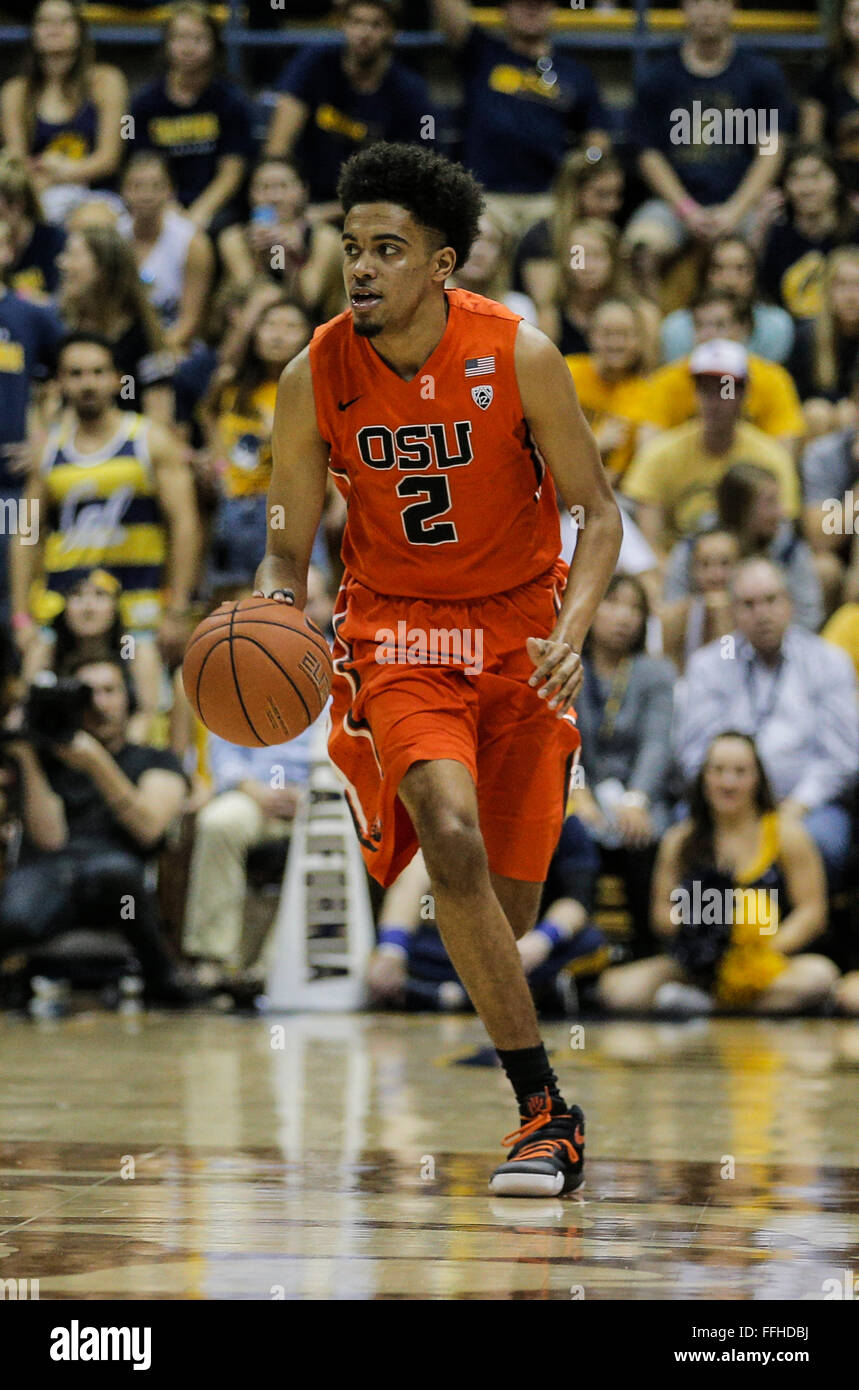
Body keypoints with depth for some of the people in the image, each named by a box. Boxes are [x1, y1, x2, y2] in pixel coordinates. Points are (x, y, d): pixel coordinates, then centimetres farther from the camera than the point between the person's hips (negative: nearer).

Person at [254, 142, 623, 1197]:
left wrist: (569, 635, -21)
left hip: (519, 629, 1)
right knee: (455, 845, -26)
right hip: (393, 634, 0)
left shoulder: (519, 358, -14)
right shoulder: (316, 378, -10)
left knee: (509, 905, 2)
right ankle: (547, 1113, -20)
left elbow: (599, 512, -5)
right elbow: (288, 548, 0)